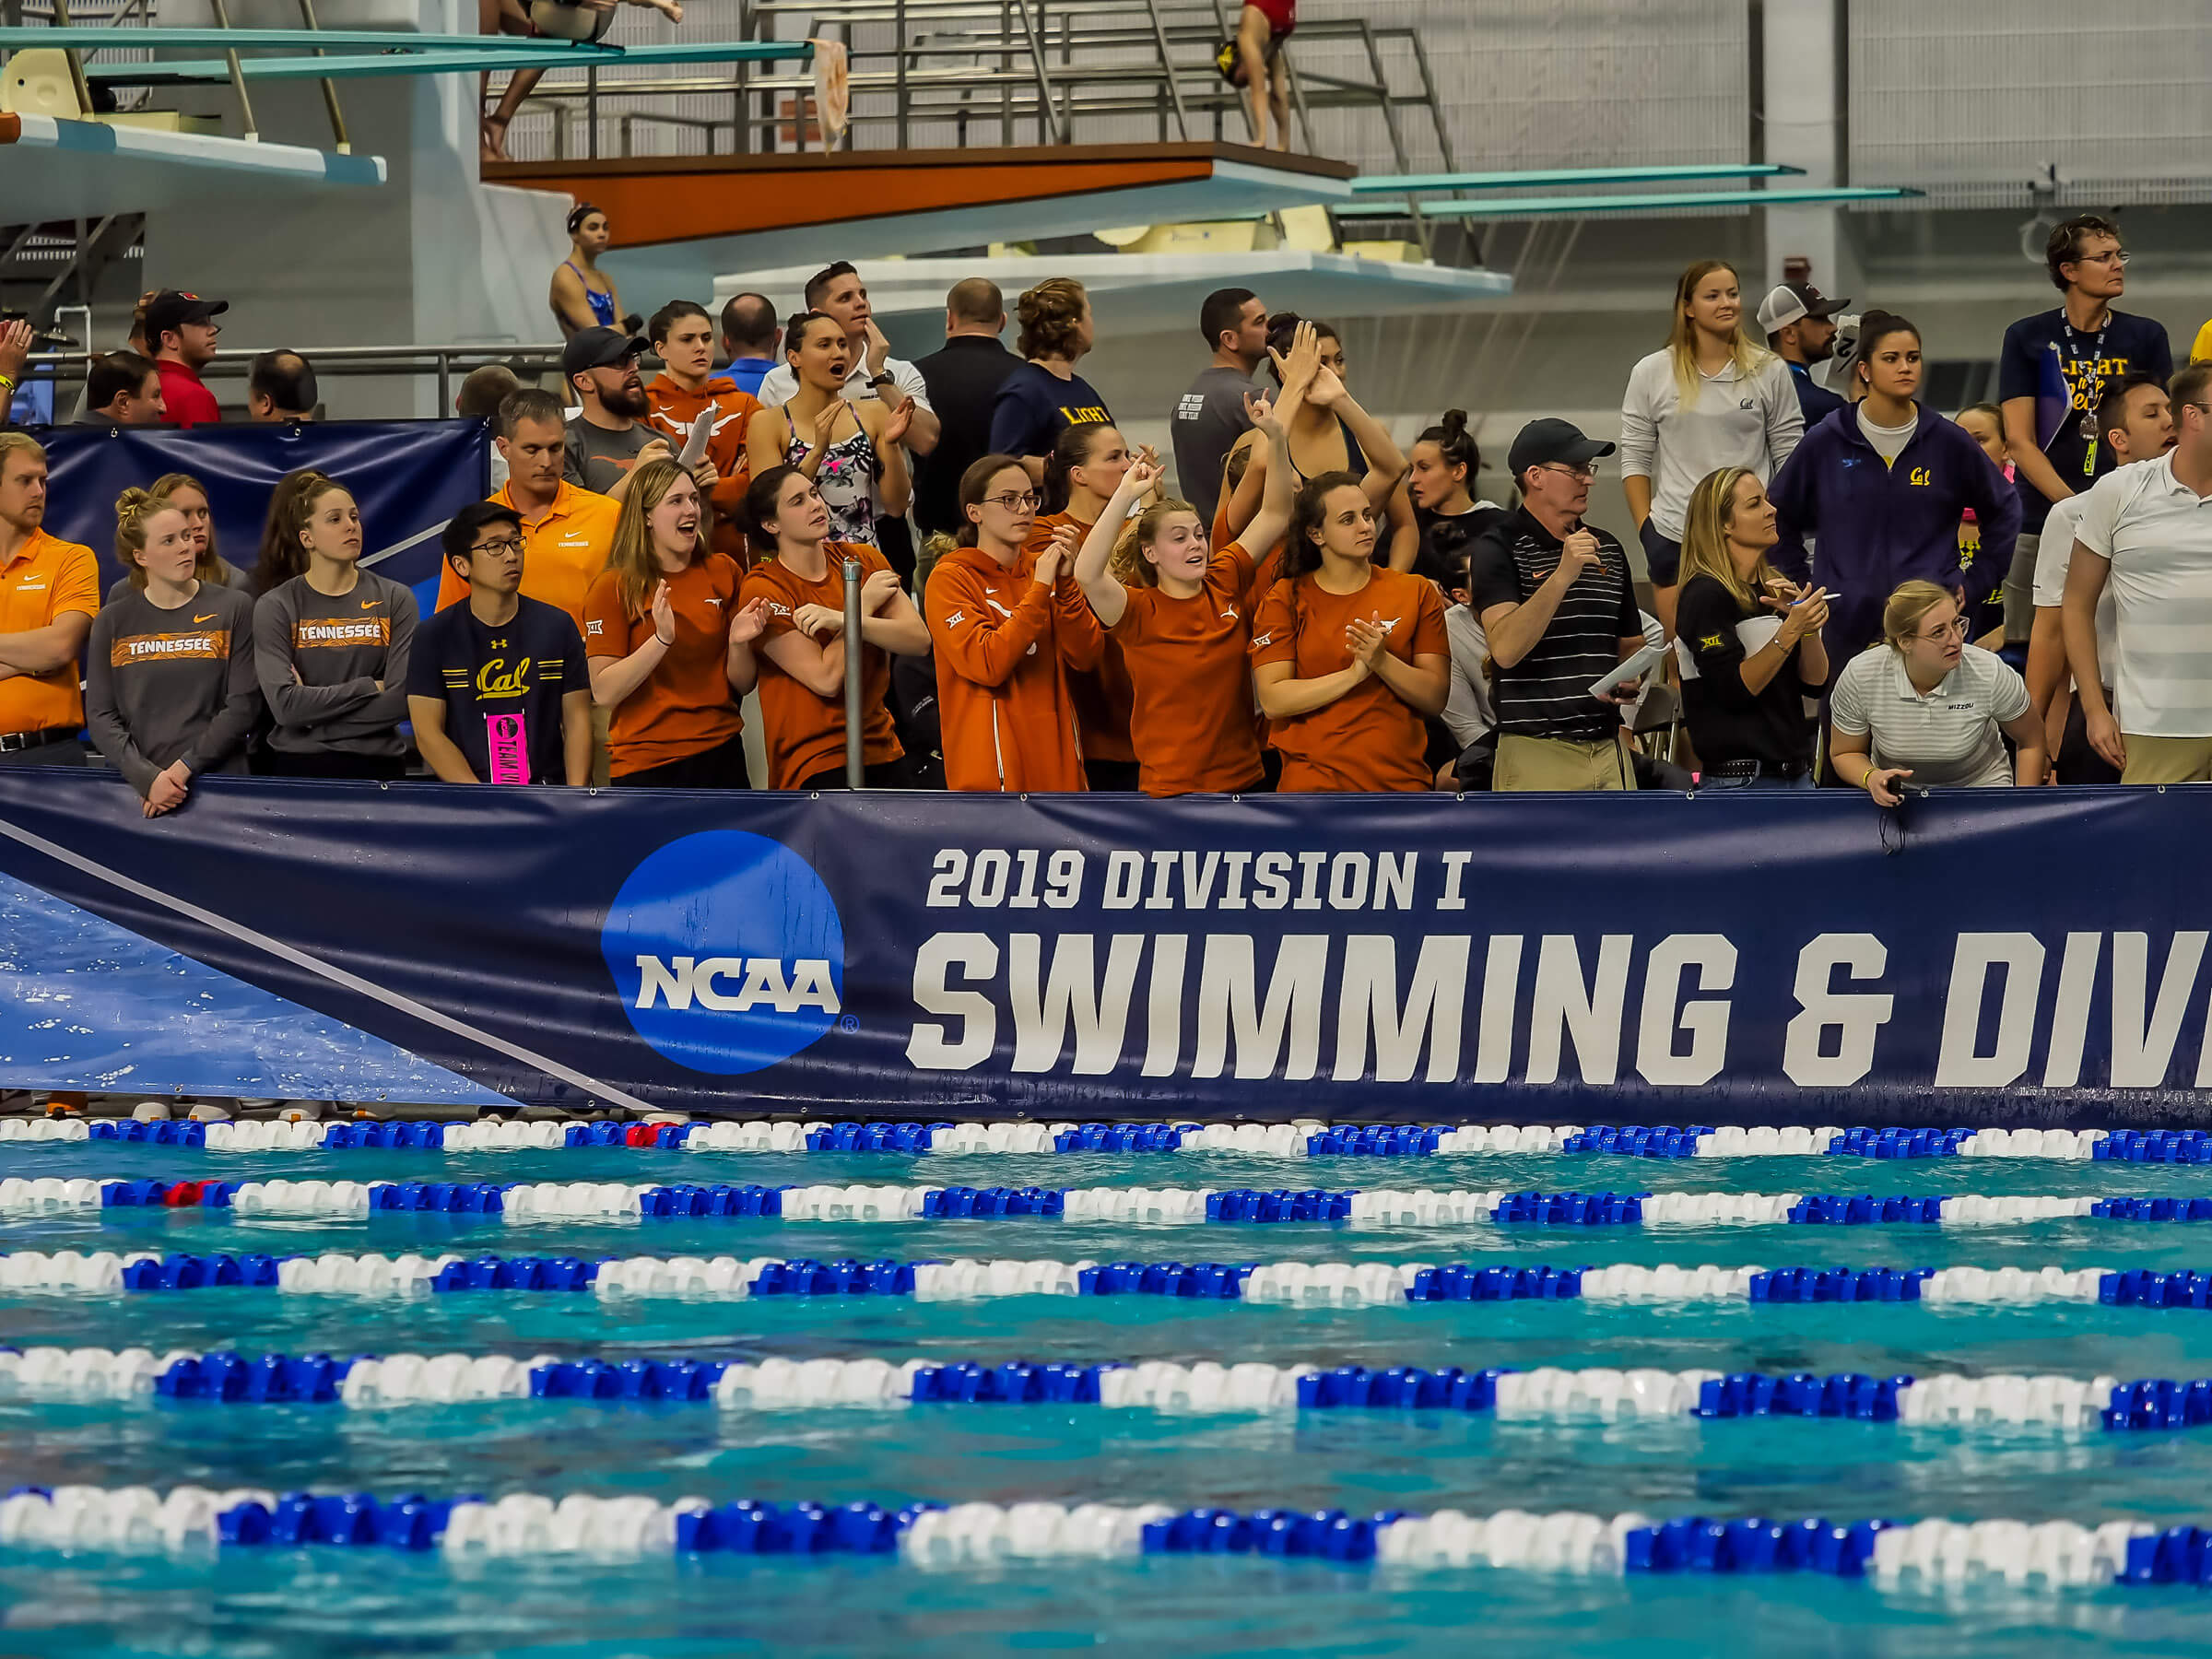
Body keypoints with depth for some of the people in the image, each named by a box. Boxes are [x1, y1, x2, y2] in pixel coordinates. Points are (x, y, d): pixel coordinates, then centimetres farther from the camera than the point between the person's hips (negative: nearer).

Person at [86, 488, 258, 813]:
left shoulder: (234, 608, 3)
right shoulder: (113, 621, 7)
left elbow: (244, 705, -3)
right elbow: (100, 716, 1)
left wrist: (185, 767, -12)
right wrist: (147, 777, -14)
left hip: (218, 782, -1)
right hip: (135, 786, 1)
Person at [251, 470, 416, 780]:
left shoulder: (395, 601, 1)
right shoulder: (274, 608, -2)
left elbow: (401, 700, -10)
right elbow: (285, 705, -13)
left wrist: (315, 706, -10)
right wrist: (369, 687, -10)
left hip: (377, 765, 1)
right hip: (297, 766, -1)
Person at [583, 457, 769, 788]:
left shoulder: (722, 572, 7)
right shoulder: (613, 588, -5)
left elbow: (742, 686, 10)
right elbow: (604, 693, -12)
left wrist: (739, 643, -10)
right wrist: (662, 639, -23)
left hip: (721, 755, 4)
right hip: (648, 767, -4)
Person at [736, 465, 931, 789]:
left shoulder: (864, 560, 7)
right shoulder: (763, 589, -10)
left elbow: (919, 640, -6)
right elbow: (826, 678, -17)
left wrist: (844, 619, -21)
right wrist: (864, 605, -7)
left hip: (882, 749, 6)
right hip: (816, 764, -6)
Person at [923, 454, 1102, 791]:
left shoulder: (1042, 567, 14)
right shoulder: (949, 579, -3)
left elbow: (1086, 656, 4)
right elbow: (986, 665, -18)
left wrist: (1066, 584, -9)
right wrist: (1039, 590, -16)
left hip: (1056, 754, 5)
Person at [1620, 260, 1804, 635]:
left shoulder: (1769, 371, 4)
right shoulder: (1651, 373, 4)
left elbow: (1790, 456, 6)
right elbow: (1635, 460, 7)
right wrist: (1644, 529, -1)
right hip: (1673, 536, 0)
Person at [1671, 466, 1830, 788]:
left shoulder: (1772, 590, 13)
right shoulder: (1707, 595, -9)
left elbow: (1815, 683, 10)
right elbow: (1734, 690, -16)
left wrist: (1808, 627, -7)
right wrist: (1789, 632, -21)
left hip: (1796, 771, 8)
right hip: (1741, 781, -8)